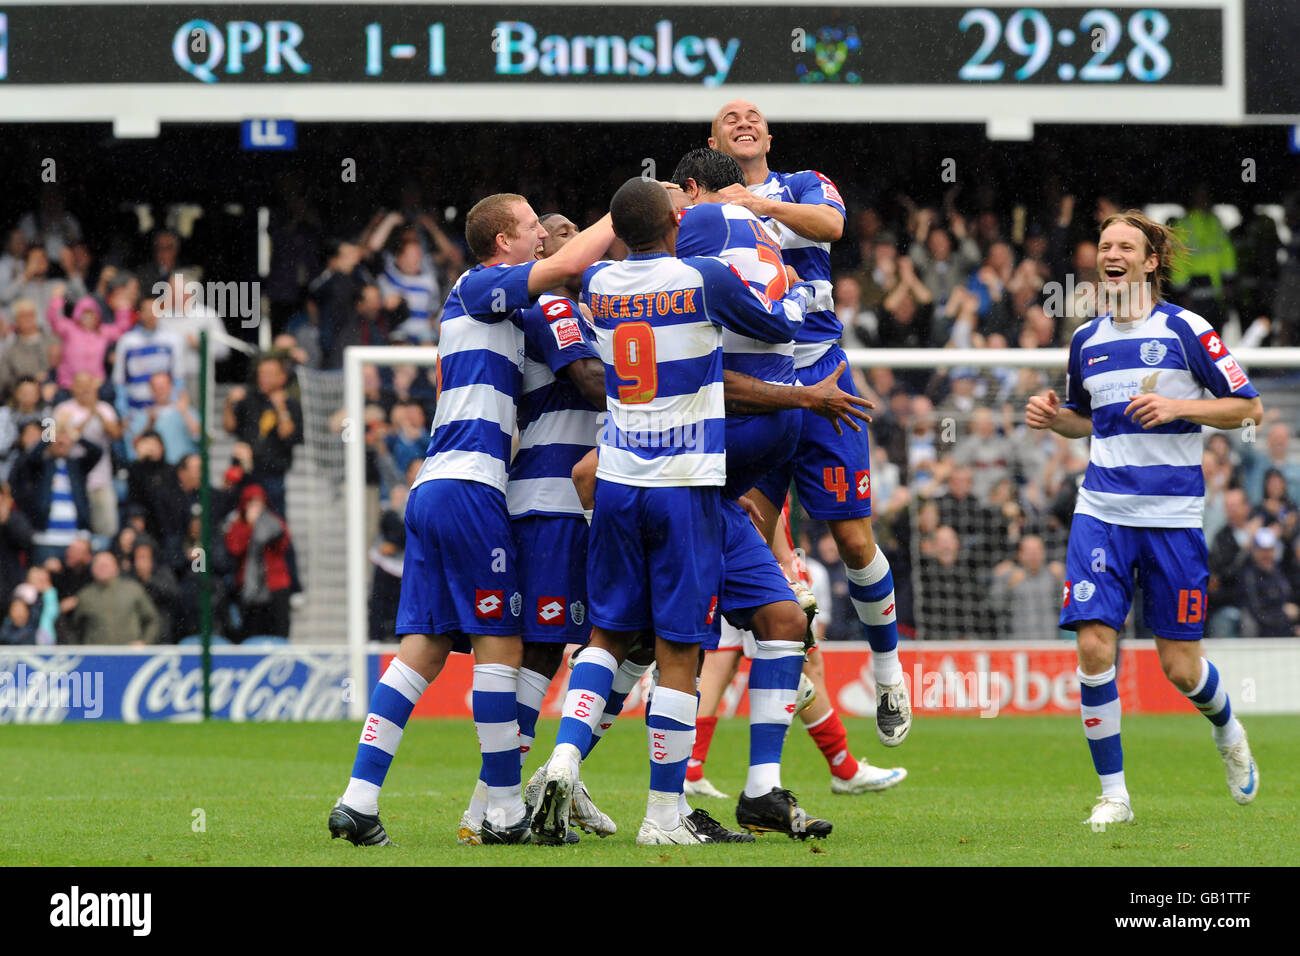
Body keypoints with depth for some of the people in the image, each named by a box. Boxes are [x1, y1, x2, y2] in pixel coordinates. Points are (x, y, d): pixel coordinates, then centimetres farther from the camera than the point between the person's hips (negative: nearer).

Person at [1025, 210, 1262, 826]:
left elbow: (1248, 407, -3)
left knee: (1180, 667, 1)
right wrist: (1053, 417, 4)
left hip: (1173, 515, -3)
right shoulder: (1087, 340, 10)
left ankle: (1228, 732, 36)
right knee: (1094, 647, -13)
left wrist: (1178, 406, -16)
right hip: (1102, 511, 3)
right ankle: (1112, 793, -2)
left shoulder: (1185, 330, -4)